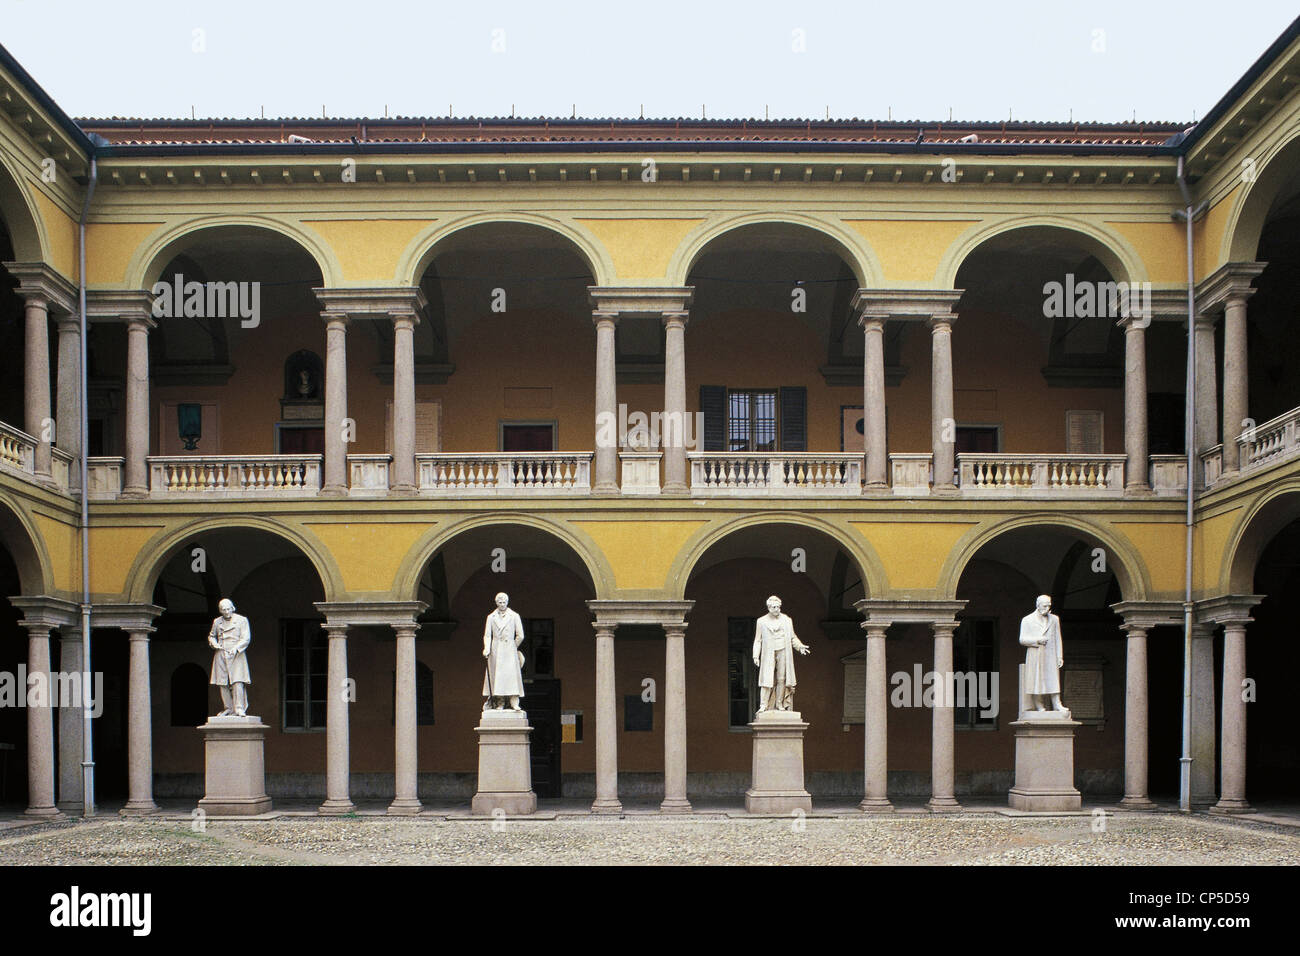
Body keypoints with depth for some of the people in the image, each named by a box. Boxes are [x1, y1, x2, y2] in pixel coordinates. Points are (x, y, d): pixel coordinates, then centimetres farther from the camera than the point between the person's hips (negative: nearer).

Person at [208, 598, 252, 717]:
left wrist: (236, 648, -17)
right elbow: (211, 636, 26)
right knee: (223, 684, 1)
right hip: (220, 656, 4)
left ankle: (239, 708, -15)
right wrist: (214, 644, 4)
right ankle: (229, 708, 9)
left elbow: (246, 638, -2)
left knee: (237, 682, -15)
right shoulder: (217, 622, 13)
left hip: (236, 655, -4)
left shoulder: (242, 620, 3)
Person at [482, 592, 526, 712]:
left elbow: (520, 636, 7)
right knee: (497, 675, -3)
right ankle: (499, 703, 0)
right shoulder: (491, 617, 10)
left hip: (509, 649, -1)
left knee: (512, 674, -11)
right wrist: (487, 648, -7)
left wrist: (513, 648, 10)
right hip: (495, 650, 2)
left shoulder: (514, 616, 5)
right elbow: (487, 635, 7)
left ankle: (514, 703, -14)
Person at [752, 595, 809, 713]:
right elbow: (758, 640, 8)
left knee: (782, 679, -1)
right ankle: (763, 705, -12)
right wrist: (756, 656, 0)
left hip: (783, 652, 2)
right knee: (767, 679, -10)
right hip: (768, 654, -2)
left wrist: (800, 646, -3)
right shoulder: (762, 621, 8)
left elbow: (792, 637, 15)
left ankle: (780, 704, 5)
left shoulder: (787, 620, 11)